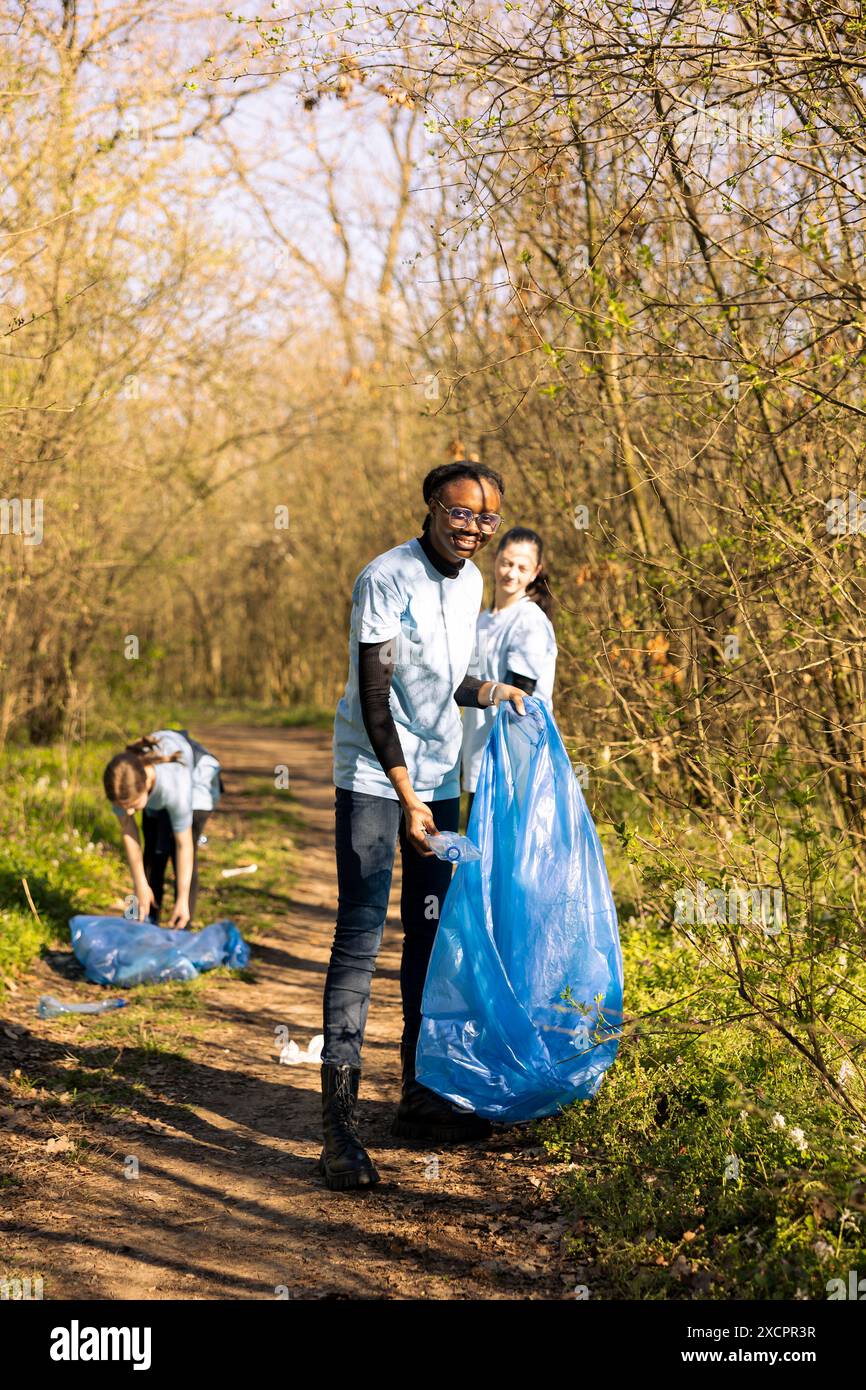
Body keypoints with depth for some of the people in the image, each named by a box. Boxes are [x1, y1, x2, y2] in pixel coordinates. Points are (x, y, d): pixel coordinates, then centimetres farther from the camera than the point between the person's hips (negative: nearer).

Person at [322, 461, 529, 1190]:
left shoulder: (471, 582, 9)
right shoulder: (386, 581, -15)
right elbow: (374, 696, -18)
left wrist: (497, 692, 3)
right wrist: (406, 796, -20)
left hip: (439, 776, 8)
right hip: (374, 776, -8)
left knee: (432, 931, 10)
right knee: (361, 936, -12)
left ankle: (421, 1096, 20)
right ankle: (340, 1121, -12)